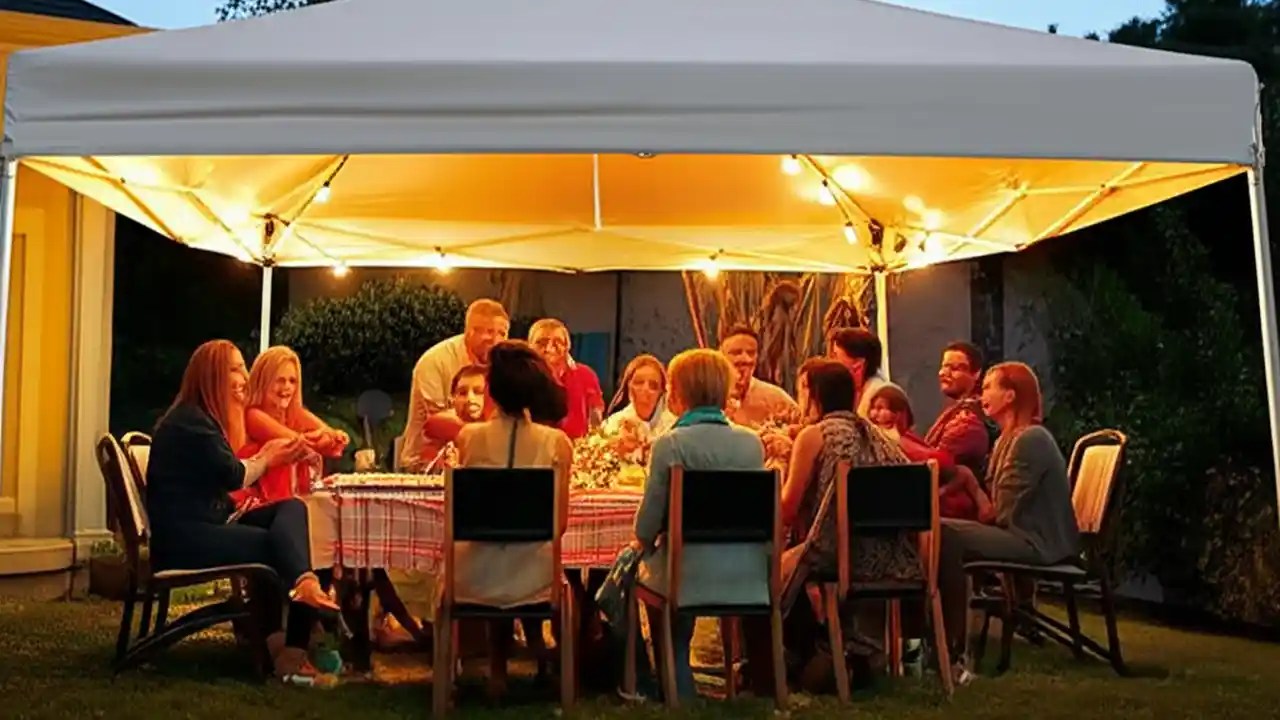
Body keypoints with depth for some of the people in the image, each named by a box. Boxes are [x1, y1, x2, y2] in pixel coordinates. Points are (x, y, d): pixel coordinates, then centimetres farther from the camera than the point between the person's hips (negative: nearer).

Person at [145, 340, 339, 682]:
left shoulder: (203, 418, 20)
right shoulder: (189, 421, -11)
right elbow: (233, 476, -15)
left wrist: (267, 456, 2)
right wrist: (267, 458, 2)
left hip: (209, 525, 9)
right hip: (183, 536, -9)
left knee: (292, 509, -11)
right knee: (280, 544, -20)